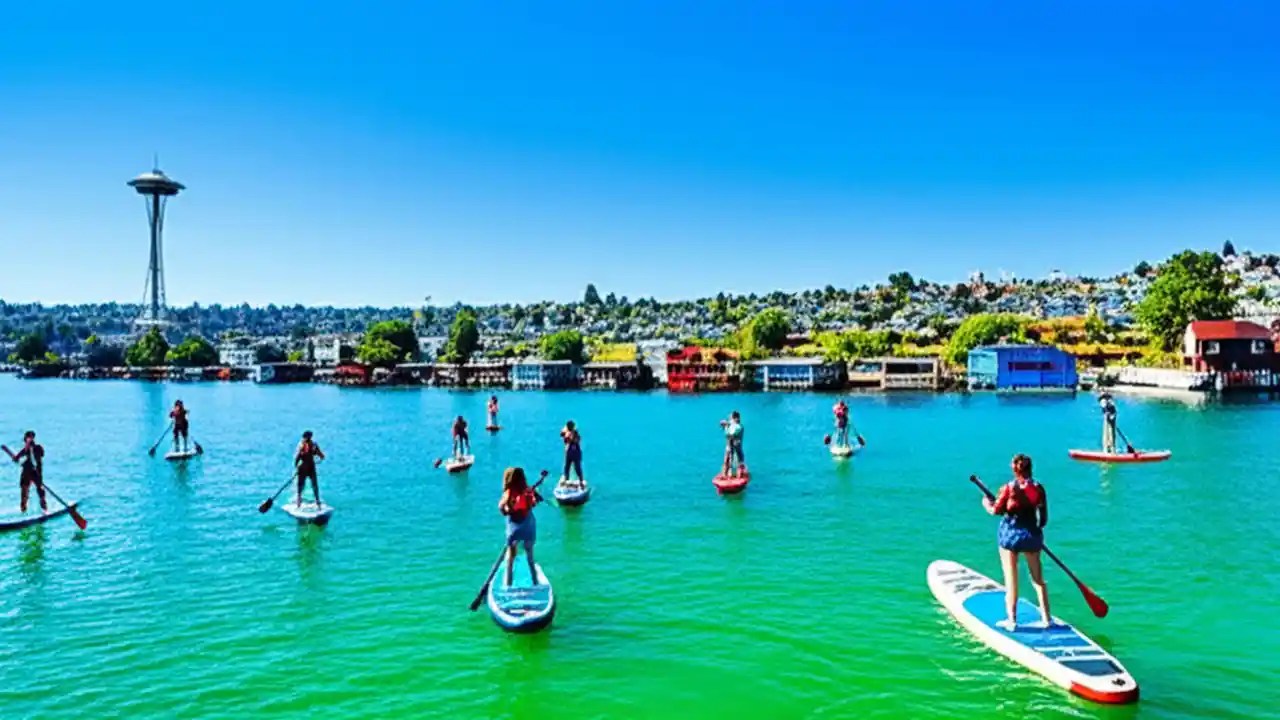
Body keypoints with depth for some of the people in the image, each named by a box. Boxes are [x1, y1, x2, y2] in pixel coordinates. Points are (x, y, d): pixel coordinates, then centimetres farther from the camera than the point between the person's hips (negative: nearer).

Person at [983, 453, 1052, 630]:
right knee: (1038, 578, 15)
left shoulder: (1009, 488, -13)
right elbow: (1044, 517, 3)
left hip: (1010, 534, -3)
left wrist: (986, 503, 11)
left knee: (1011, 578, 4)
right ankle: (1046, 617, 21)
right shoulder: (1038, 488, -3)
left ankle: (1011, 620, 7)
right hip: (1032, 534, 3)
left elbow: (996, 511, -9)